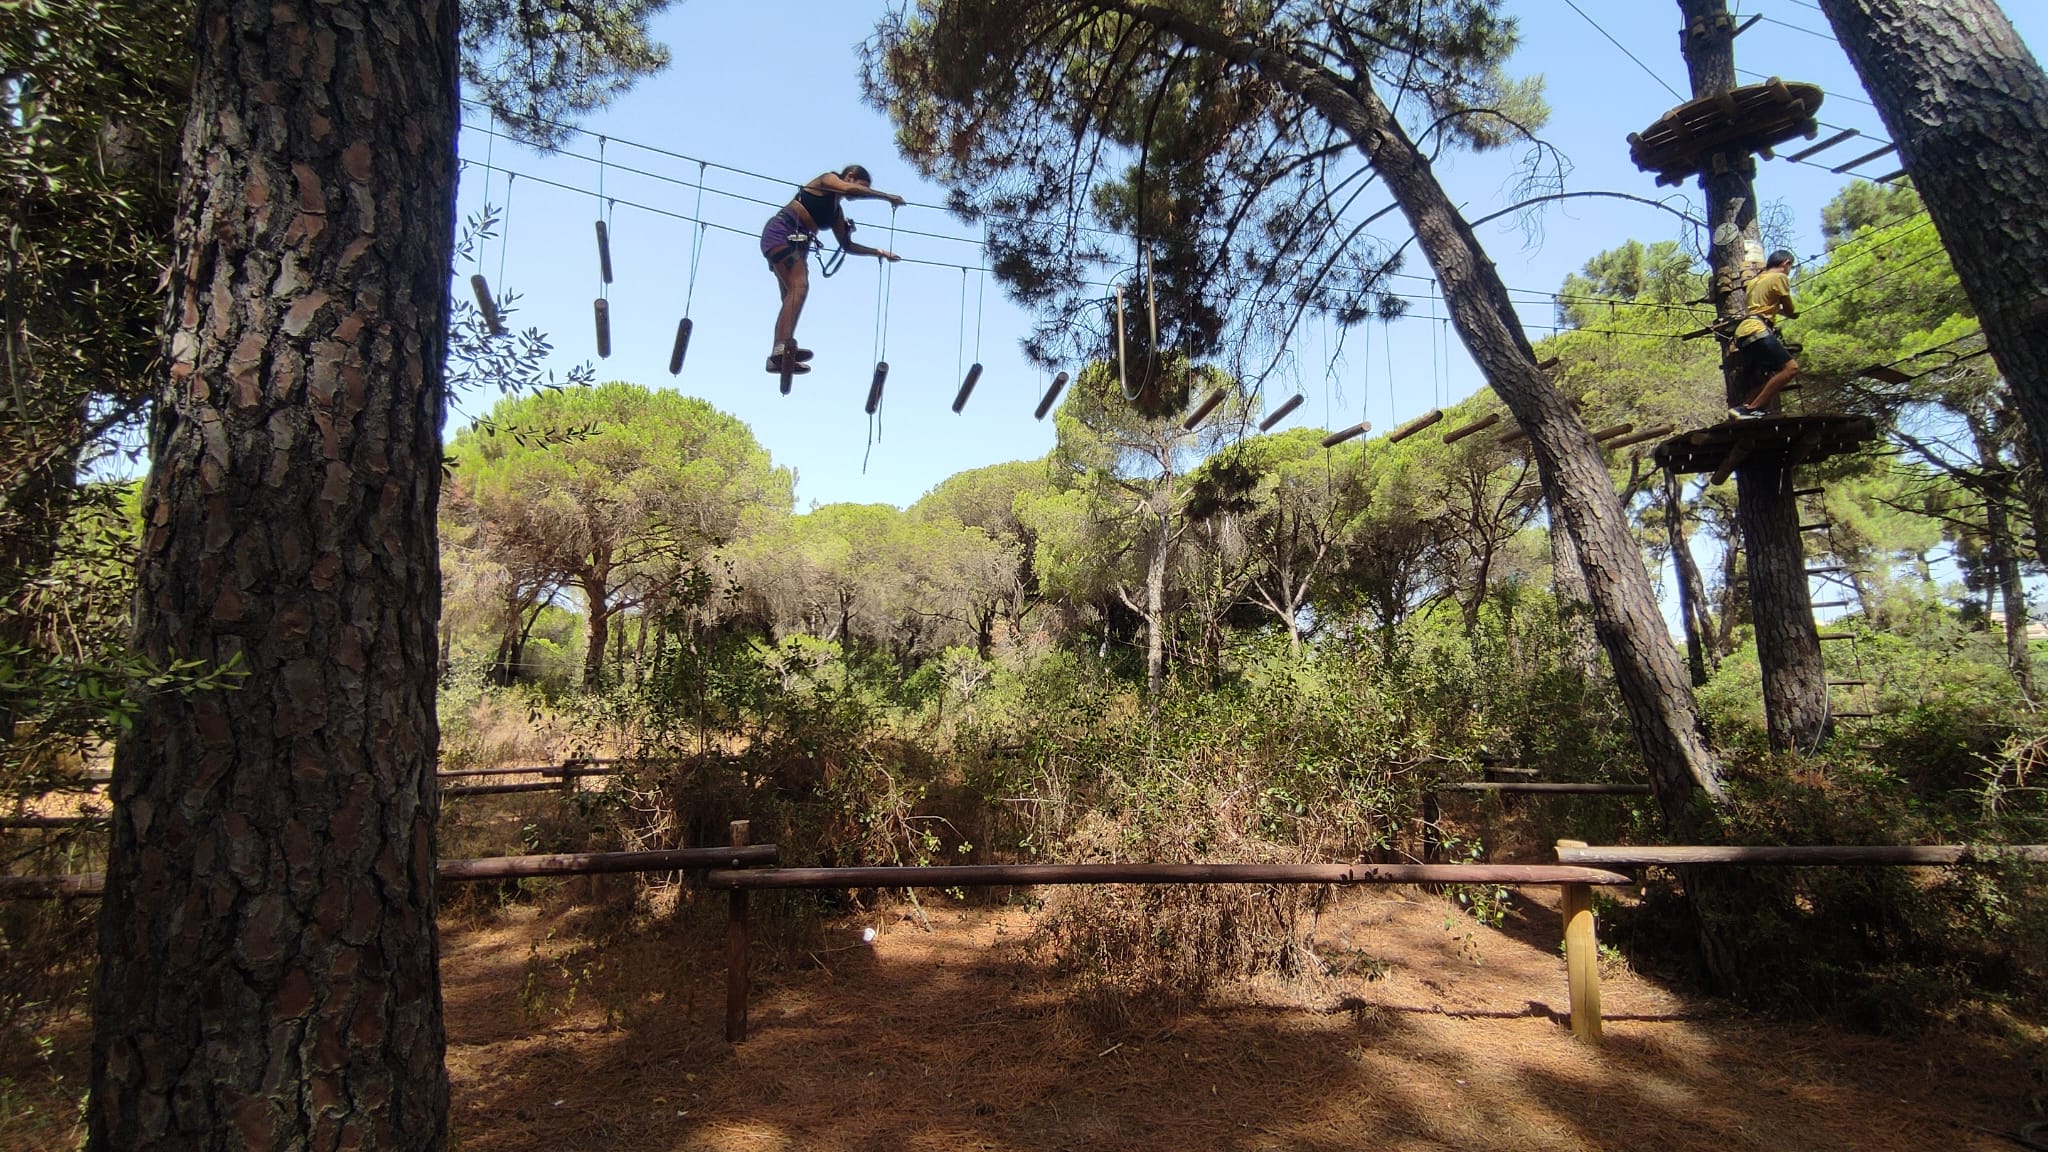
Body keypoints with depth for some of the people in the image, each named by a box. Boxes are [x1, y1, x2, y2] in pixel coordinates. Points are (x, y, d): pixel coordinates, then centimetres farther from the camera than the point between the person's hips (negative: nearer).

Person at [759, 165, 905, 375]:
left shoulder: (837, 212, 24)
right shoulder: (828, 179, 3)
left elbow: (847, 245, 29)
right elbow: (850, 190, -18)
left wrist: (879, 252, 25)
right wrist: (887, 196, -14)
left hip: (796, 244, 10)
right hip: (782, 232, -10)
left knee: (791, 297, 0)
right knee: (800, 285, -27)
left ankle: (778, 358, -9)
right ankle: (784, 346, -44)